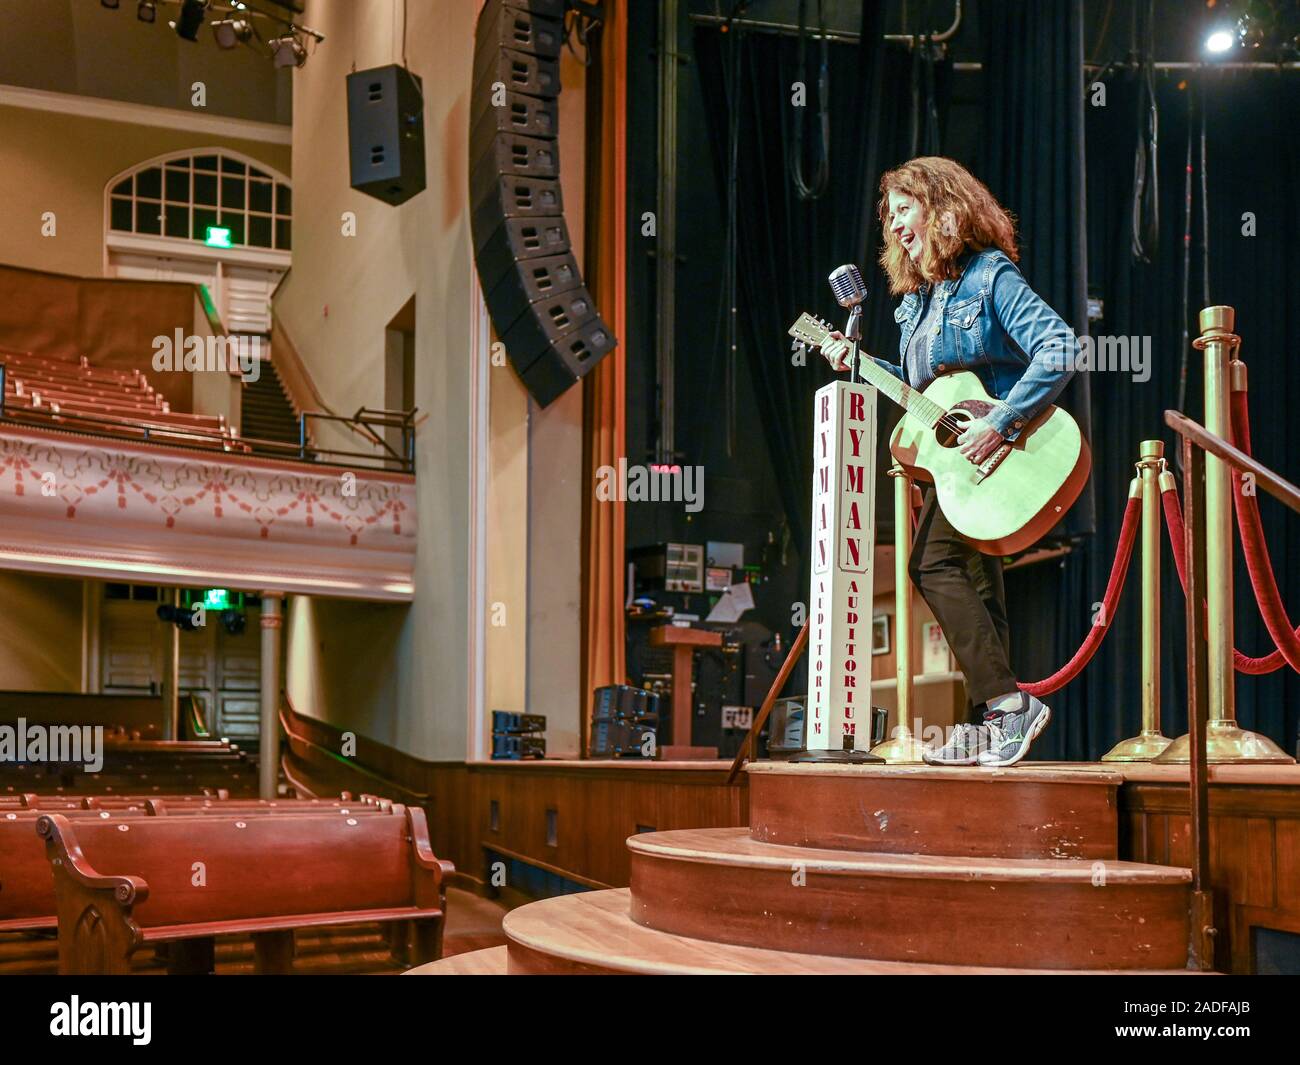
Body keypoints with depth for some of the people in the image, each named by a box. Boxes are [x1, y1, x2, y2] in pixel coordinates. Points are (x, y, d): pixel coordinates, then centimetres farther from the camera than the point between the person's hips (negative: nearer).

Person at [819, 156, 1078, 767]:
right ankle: (994, 724, 17)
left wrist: (999, 425, -29)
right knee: (975, 578, 10)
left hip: (1000, 455, -9)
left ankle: (1009, 701, -14)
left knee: (933, 562, -17)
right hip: (952, 451, 9)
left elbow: (1060, 351, -23)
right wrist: (860, 366, 9)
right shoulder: (919, 295, 13)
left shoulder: (991, 277, -12)